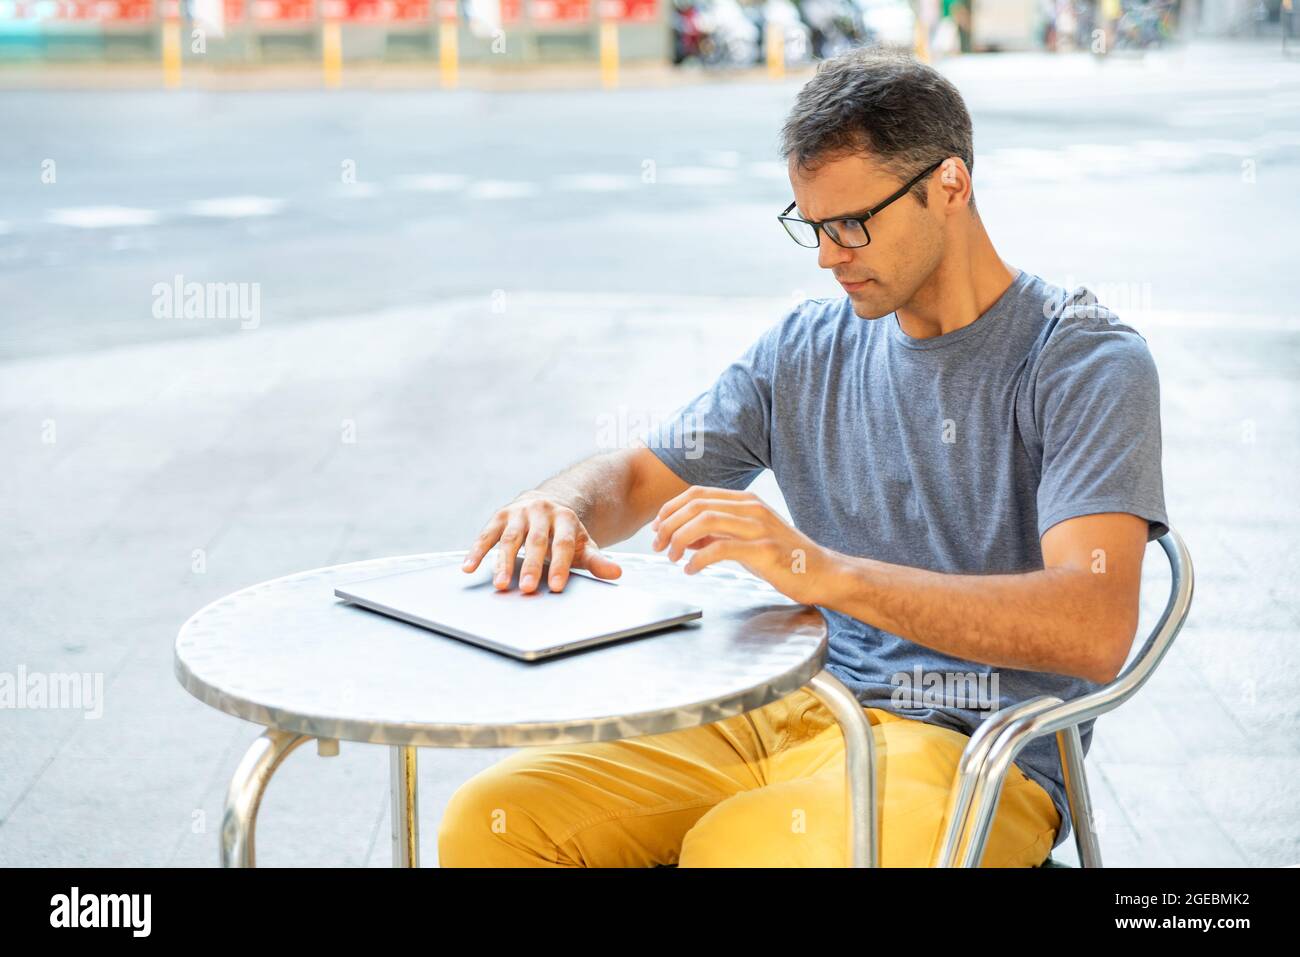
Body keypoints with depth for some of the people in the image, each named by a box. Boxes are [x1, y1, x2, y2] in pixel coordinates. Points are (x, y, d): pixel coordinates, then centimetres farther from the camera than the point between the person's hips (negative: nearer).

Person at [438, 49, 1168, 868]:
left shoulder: (1088, 363, -8)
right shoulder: (806, 350, 10)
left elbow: (1094, 629, -22)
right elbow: (634, 476, 17)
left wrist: (827, 571, -31)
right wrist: (561, 508, -9)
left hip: (976, 749, -5)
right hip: (801, 710, 6)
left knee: (732, 850, -35)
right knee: (491, 821, -13)